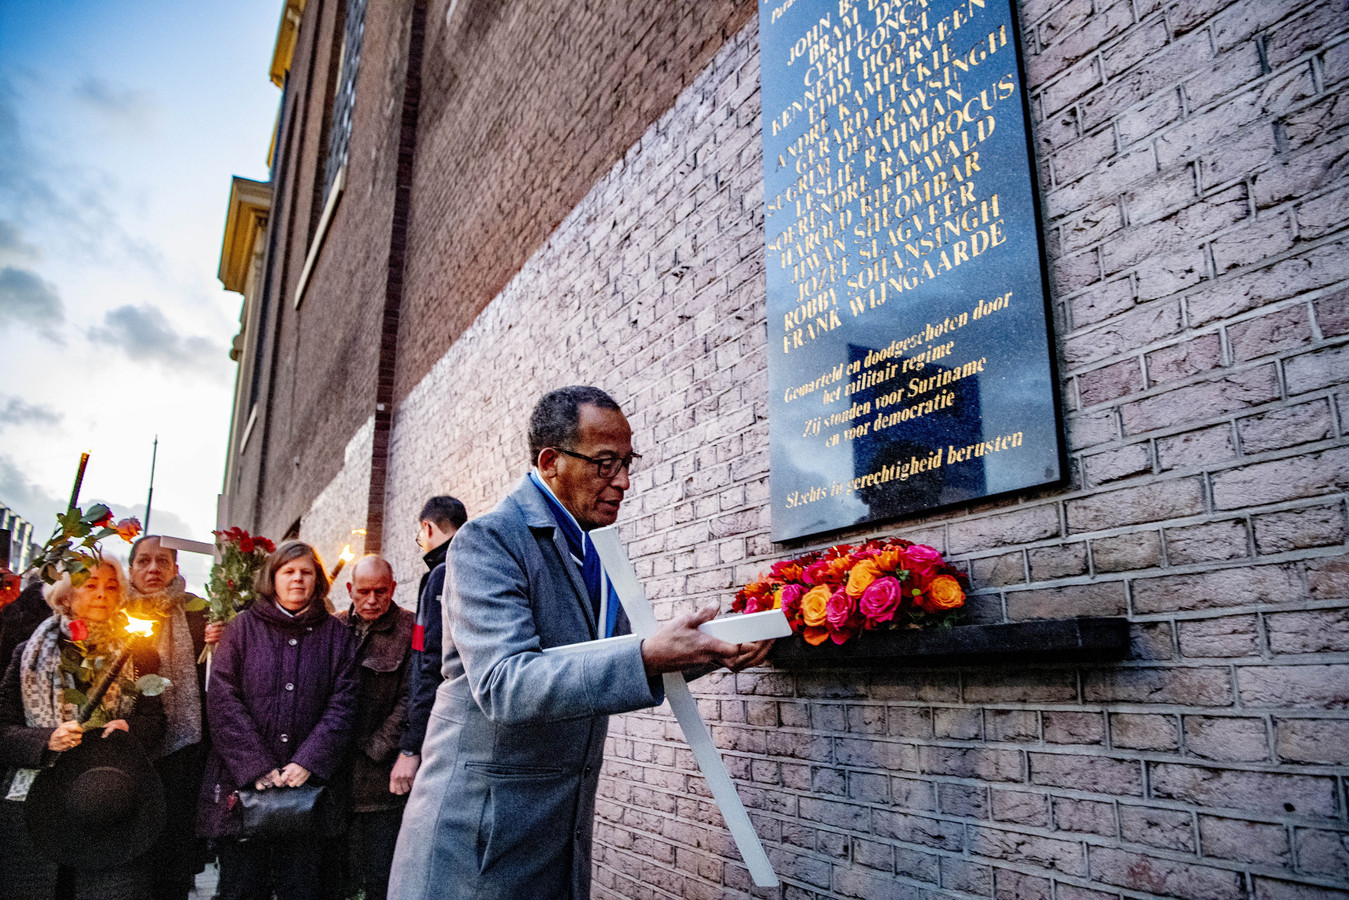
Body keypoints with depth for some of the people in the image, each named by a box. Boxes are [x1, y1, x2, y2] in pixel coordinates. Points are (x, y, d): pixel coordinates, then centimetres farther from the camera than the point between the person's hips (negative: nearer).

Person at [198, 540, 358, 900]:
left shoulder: (336, 635, 8)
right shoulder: (244, 627, 5)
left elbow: (342, 705, 2)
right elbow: (222, 699, -3)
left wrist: (307, 763, -11)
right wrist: (257, 767, -11)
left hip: (308, 785, 1)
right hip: (242, 783, 0)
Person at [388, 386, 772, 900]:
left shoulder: (596, 546, 8)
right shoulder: (488, 540, -17)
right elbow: (505, 685, -28)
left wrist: (711, 651, -3)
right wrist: (646, 658, -38)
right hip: (479, 828, -7)